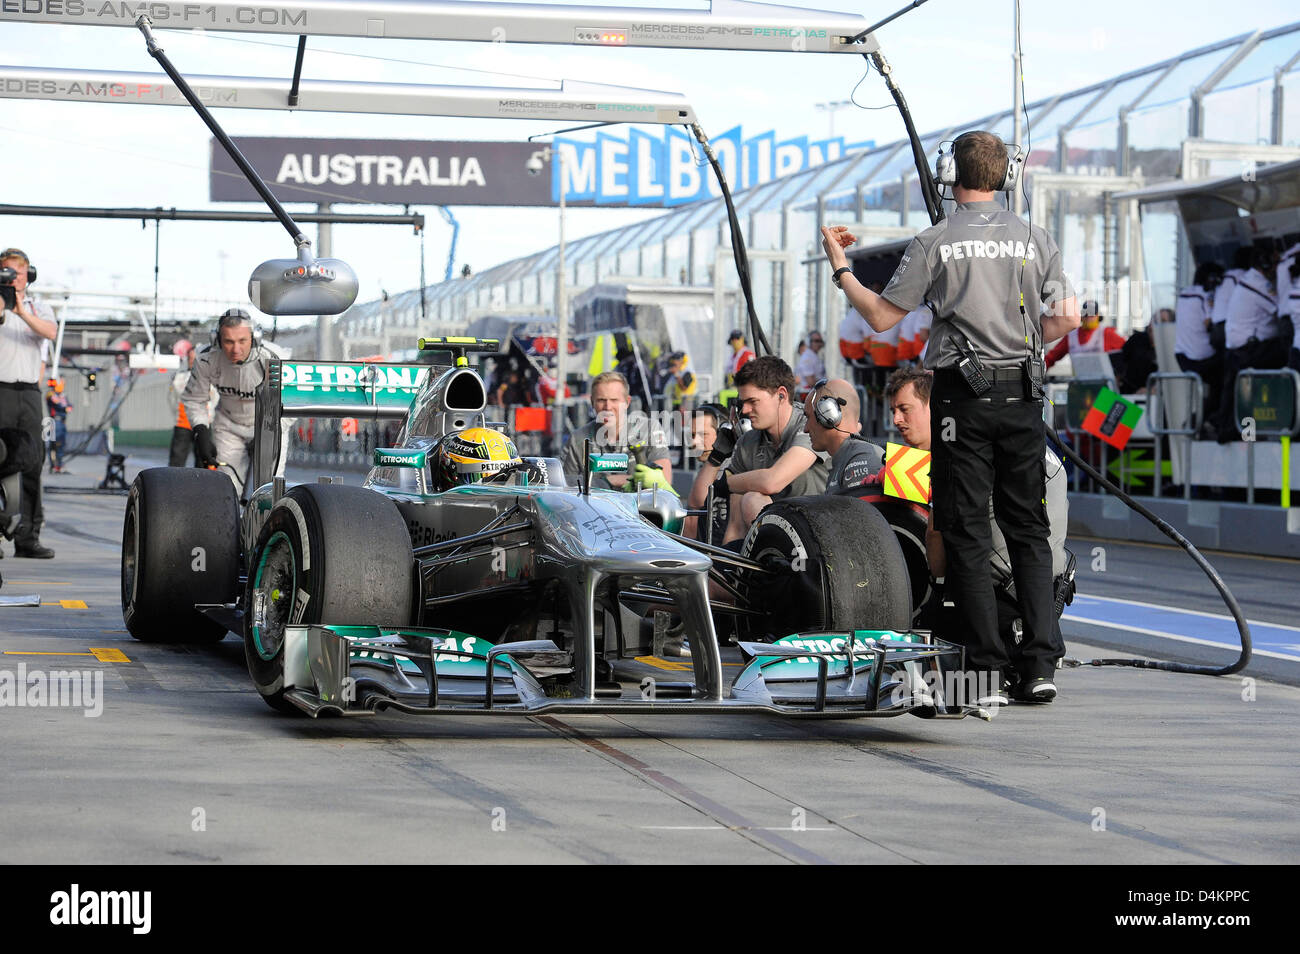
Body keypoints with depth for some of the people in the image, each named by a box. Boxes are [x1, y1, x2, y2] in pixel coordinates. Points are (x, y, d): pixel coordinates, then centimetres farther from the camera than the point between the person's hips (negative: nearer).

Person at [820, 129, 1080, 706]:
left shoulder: (935, 243, -3)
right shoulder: (1035, 240, 6)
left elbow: (881, 317, 0)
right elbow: (1067, 318, 2)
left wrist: (840, 268, 14)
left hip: (962, 396, -3)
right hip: (1022, 395, 3)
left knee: (967, 533, 0)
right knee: (1028, 528, 10)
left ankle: (987, 671, -4)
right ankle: (1039, 664, 3)